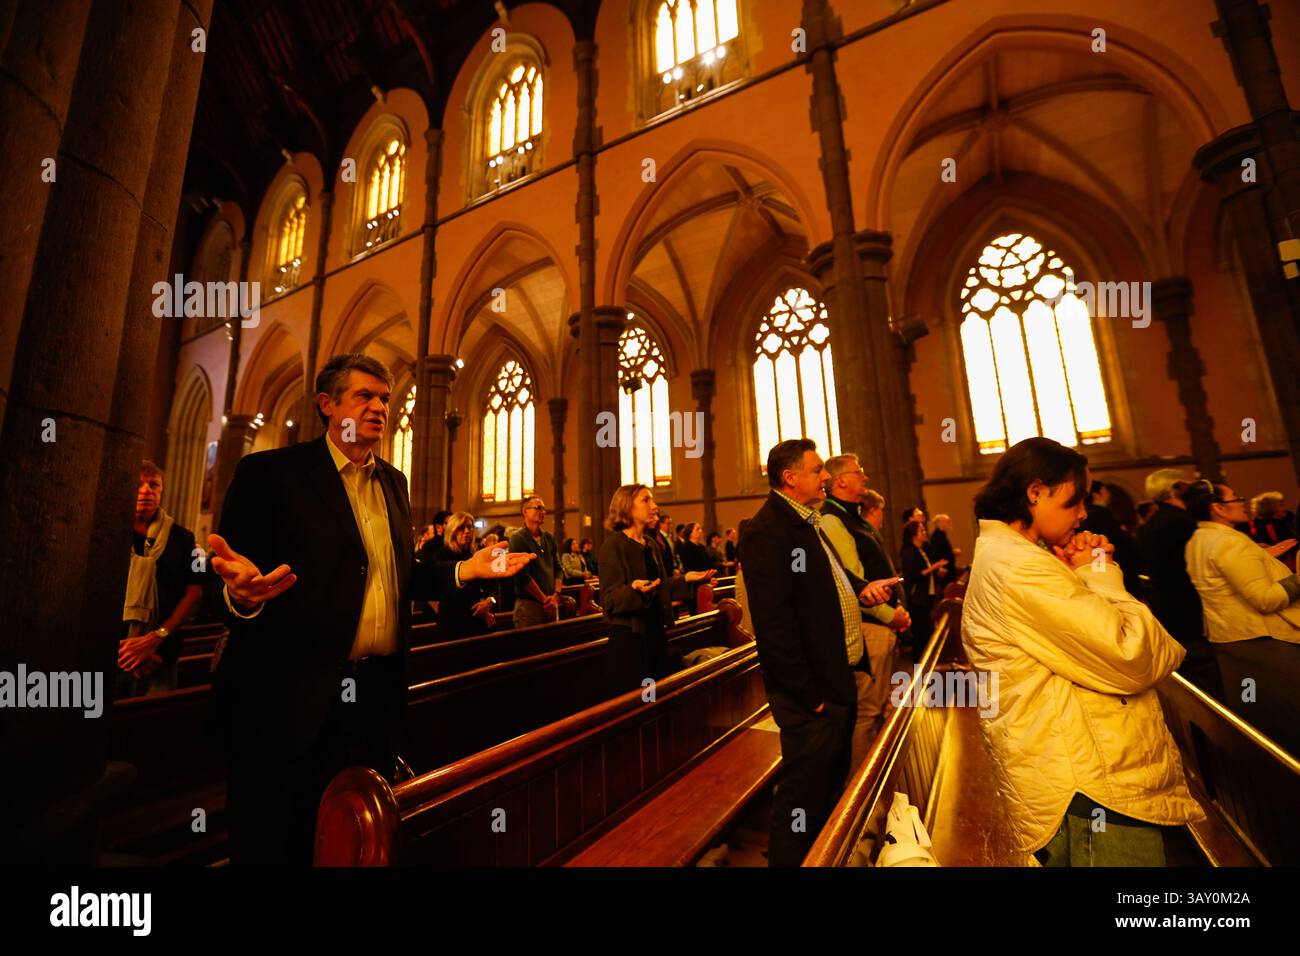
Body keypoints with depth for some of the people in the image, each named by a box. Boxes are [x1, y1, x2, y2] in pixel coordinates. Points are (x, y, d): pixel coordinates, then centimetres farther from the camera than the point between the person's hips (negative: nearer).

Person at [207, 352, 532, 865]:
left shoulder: (393, 481, 11)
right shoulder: (269, 472, -5)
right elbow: (226, 576, -7)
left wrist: (465, 570, 0)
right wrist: (241, 590, -30)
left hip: (378, 692, 5)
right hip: (291, 695, -5)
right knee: (276, 843, 11)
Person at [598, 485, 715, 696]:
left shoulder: (652, 546, 11)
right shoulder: (613, 544, -12)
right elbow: (610, 600, -17)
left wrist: (685, 579, 8)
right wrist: (634, 589, -35)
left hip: (656, 631, 7)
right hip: (628, 636, -7)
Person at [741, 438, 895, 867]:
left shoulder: (808, 522, 10)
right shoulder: (767, 531, -22)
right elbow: (774, 625, -25)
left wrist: (861, 588, 2)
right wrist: (809, 694, -21)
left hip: (838, 680, 11)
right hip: (812, 692, -10)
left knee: (831, 786, 26)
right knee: (804, 797, 7)